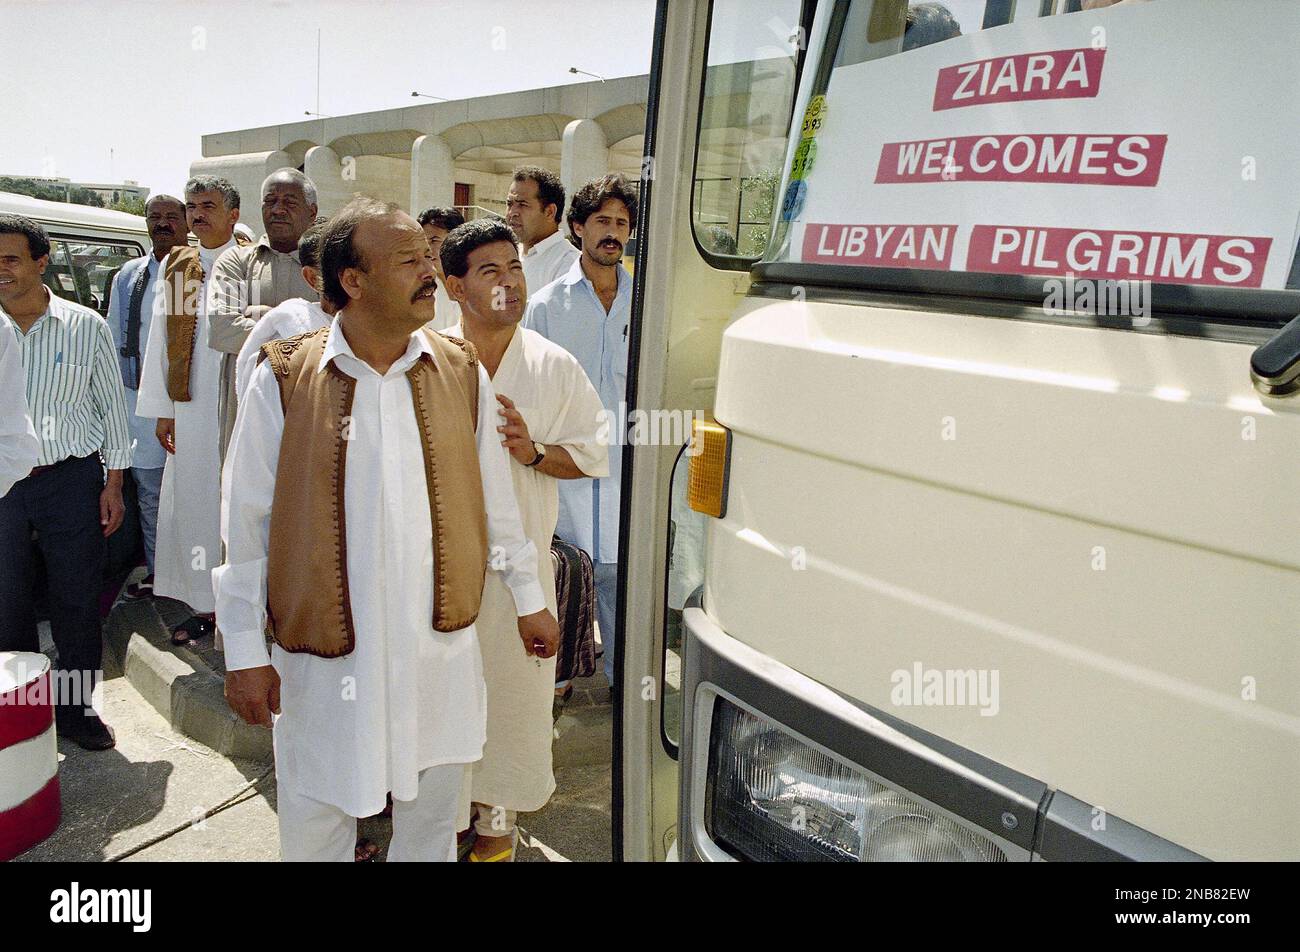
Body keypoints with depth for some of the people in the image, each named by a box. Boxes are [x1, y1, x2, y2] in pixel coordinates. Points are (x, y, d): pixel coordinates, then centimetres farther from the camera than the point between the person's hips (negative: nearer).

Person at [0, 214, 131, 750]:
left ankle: (75, 707, 23)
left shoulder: (85, 327, 0)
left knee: (77, 601, 7)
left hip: (71, 480, -1)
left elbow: (112, 407, 4)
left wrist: (113, 484, 1)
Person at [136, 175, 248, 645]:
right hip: (189, 408, 5)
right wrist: (163, 410, 8)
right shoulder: (176, 265, 12)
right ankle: (203, 605, 21)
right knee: (192, 503, 9)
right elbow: (161, 338, 12)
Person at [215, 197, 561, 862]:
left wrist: (528, 599, 12)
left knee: (433, 817, 20)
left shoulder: (463, 374, 0)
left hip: (442, 651, 2)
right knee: (314, 828, 17)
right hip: (326, 658, -2)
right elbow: (246, 525, -3)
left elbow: (495, 495, 8)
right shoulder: (282, 382, -8)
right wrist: (245, 652, -2)